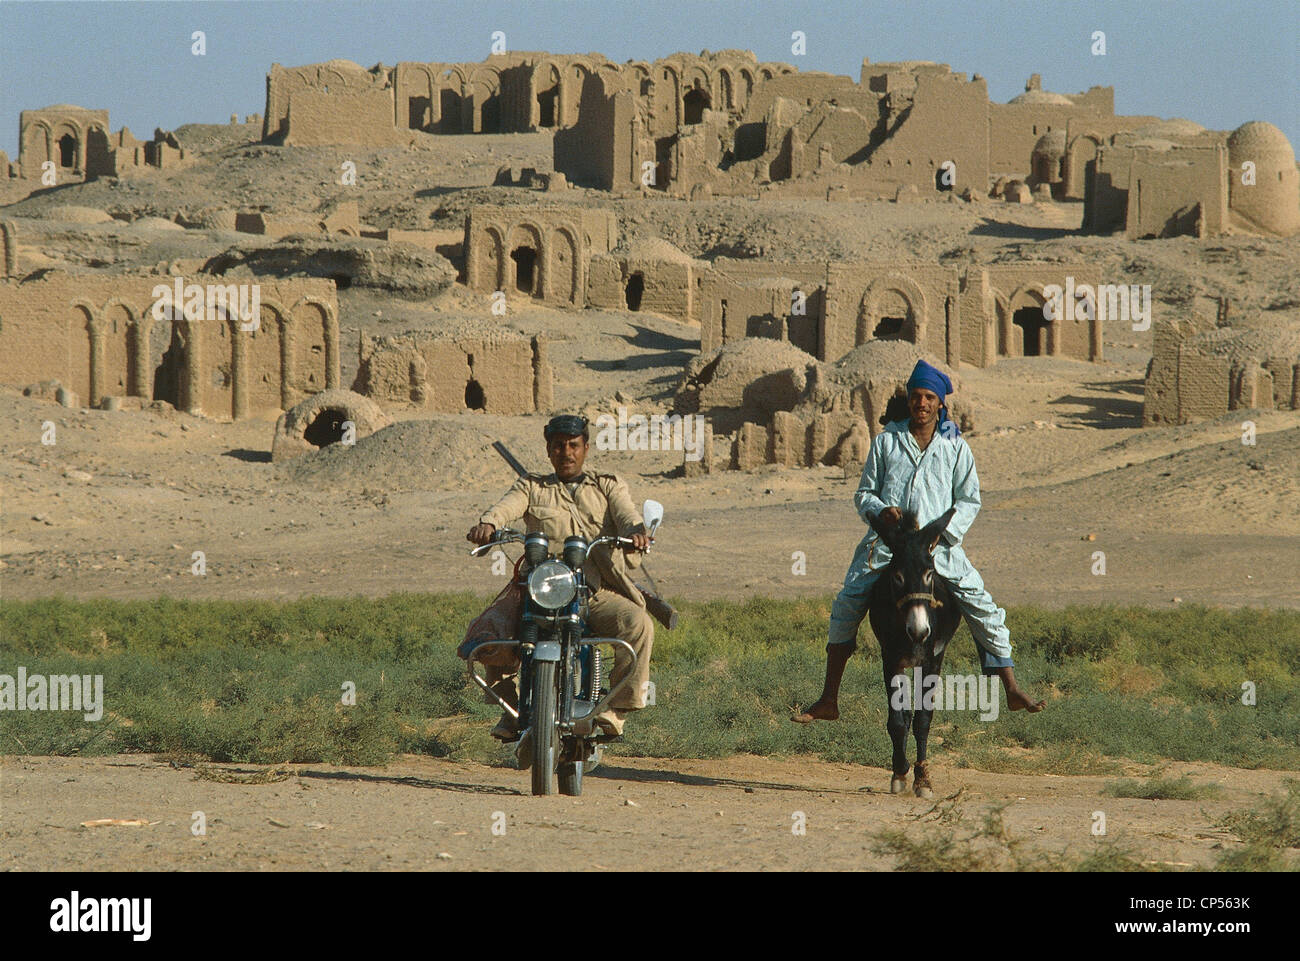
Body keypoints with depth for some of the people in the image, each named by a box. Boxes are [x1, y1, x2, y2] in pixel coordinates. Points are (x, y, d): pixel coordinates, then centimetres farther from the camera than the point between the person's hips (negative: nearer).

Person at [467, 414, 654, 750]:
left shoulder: (608, 485, 20)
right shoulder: (533, 488, 19)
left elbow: (625, 512, -2)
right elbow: (508, 505, -4)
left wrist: (636, 531, -27)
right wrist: (488, 523, -28)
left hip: (599, 592, 0)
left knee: (638, 624, -31)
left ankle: (616, 709, -19)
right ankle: (511, 707, -7)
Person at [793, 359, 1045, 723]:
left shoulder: (956, 447, 7)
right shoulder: (886, 441, 8)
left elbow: (969, 500, 8)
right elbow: (864, 494, 12)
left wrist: (943, 529, -9)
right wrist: (880, 510, -11)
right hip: (886, 540, 0)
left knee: (982, 608, -10)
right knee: (846, 607, -11)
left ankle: (1012, 692, 0)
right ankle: (828, 701, -5)